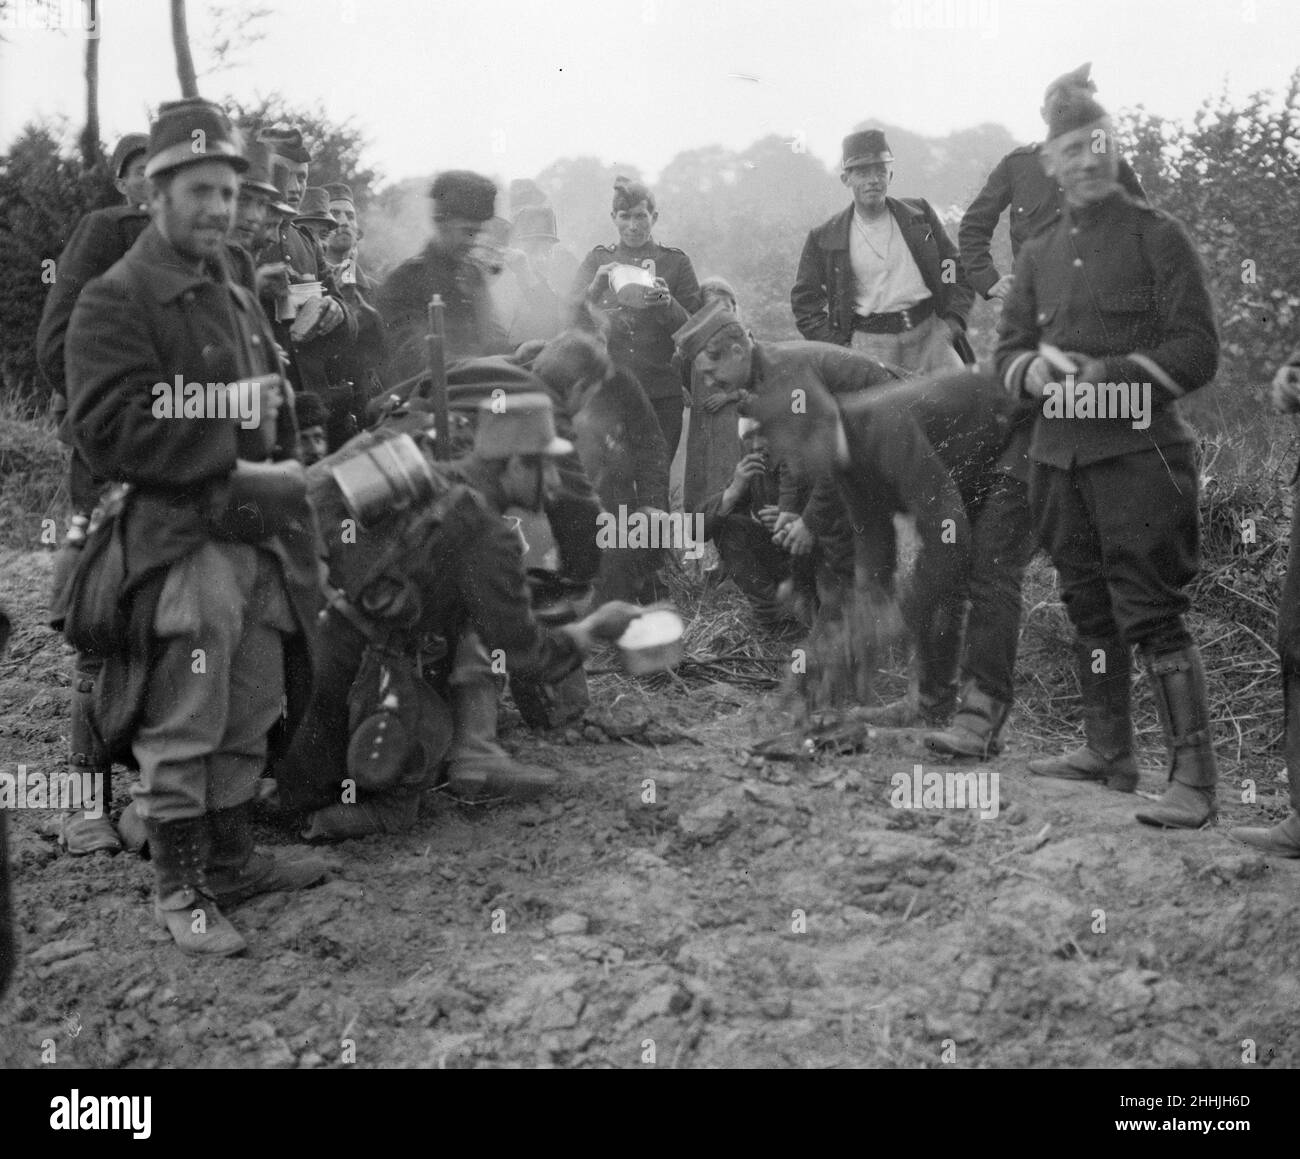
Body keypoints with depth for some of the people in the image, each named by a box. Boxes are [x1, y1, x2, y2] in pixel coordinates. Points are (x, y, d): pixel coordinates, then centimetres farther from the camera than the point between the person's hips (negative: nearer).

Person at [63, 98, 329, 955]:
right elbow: (109, 429, -18)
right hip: (174, 540, -8)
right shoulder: (115, 302, -8)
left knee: (250, 714, 14)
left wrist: (275, 477, 9)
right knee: (181, 725, -3)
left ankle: (233, 860, 28)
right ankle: (179, 888, 9)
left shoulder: (238, 300, 18)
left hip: (255, 538, 8)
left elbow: (276, 412, 26)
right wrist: (225, 415, -19)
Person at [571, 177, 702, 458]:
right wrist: (595, 289, -16)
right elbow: (571, 318, 2)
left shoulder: (675, 262, 7)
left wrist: (667, 304, -17)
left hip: (661, 395, 0)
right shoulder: (597, 260, 11)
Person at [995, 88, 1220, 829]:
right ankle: (1109, 754, 27)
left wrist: (1111, 373, -19)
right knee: (1090, 609, 14)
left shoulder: (1158, 238, -2)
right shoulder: (1041, 254, 15)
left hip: (1138, 453, -6)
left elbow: (1198, 351, -7)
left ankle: (1196, 777, -9)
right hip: (1061, 455, 7)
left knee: (1153, 614, -11)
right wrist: (1032, 370, -6)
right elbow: (1009, 348, 17)